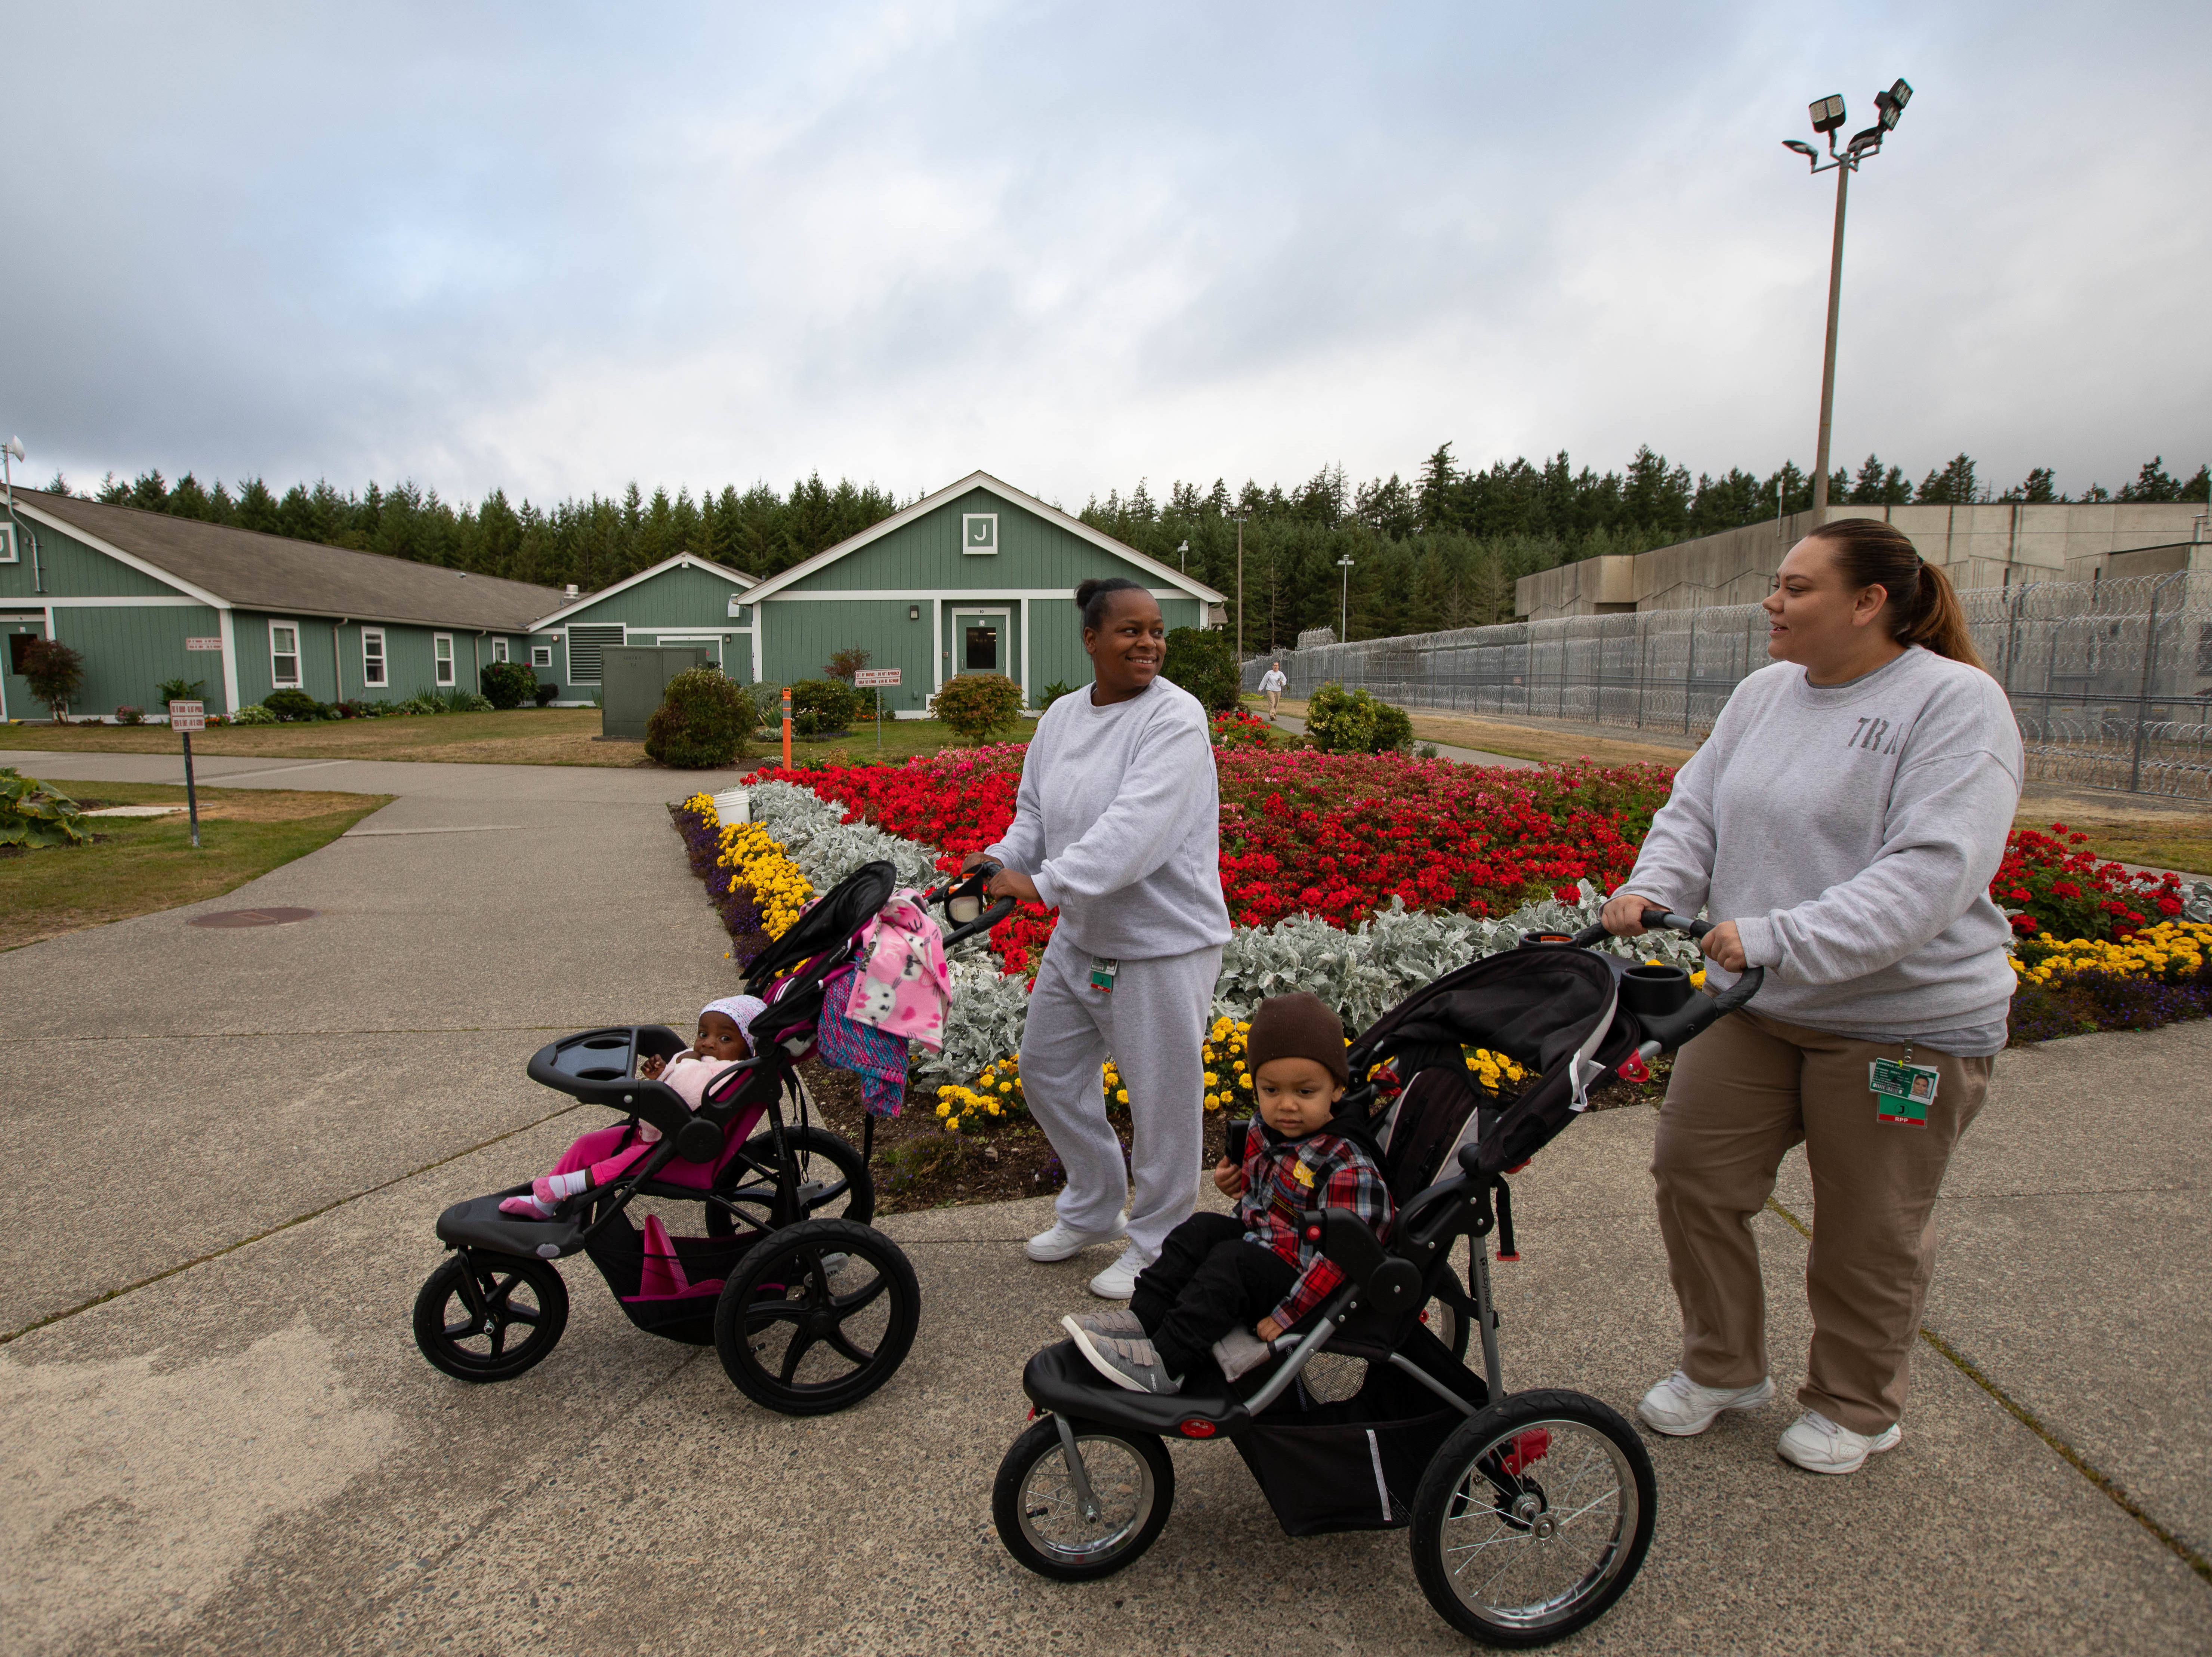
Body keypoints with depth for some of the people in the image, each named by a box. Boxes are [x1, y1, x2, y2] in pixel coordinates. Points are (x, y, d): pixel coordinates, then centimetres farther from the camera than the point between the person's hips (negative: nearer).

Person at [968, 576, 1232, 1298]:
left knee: (1161, 1099, 4)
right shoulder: (1061, 717, 6)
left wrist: (1046, 883, -35)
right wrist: (1002, 859, -9)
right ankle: (1093, 1210, 40)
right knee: (1046, 1070, 19)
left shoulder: (1174, 718, -18)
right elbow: (1035, 811, 12)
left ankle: (1155, 1245, 26)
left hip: (1163, 945, -8)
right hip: (1079, 937, 8)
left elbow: (1135, 831, -30)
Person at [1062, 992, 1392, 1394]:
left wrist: (1286, 1316, -25)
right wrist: (1235, 1182, 1)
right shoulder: (1265, 1132, -1)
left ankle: (1164, 1363, -24)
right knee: (1200, 1230, -1)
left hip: (1301, 1280, -9)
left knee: (1231, 1263, -25)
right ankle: (1141, 1319, -7)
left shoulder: (1348, 1169, -26)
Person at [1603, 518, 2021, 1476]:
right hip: (1754, 1005, 6)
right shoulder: (1764, 694, 6)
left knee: (1870, 1229, 9)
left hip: (1905, 1020, -6)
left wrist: (1782, 940, -34)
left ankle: (1855, 1407, 35)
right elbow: (1696, 811, 8)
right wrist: (1652, 889, -13)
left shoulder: (1957, 704, -15)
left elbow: (1935, 874, -26)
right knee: (1692, 1172, 8)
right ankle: (1724, 1368, 31)